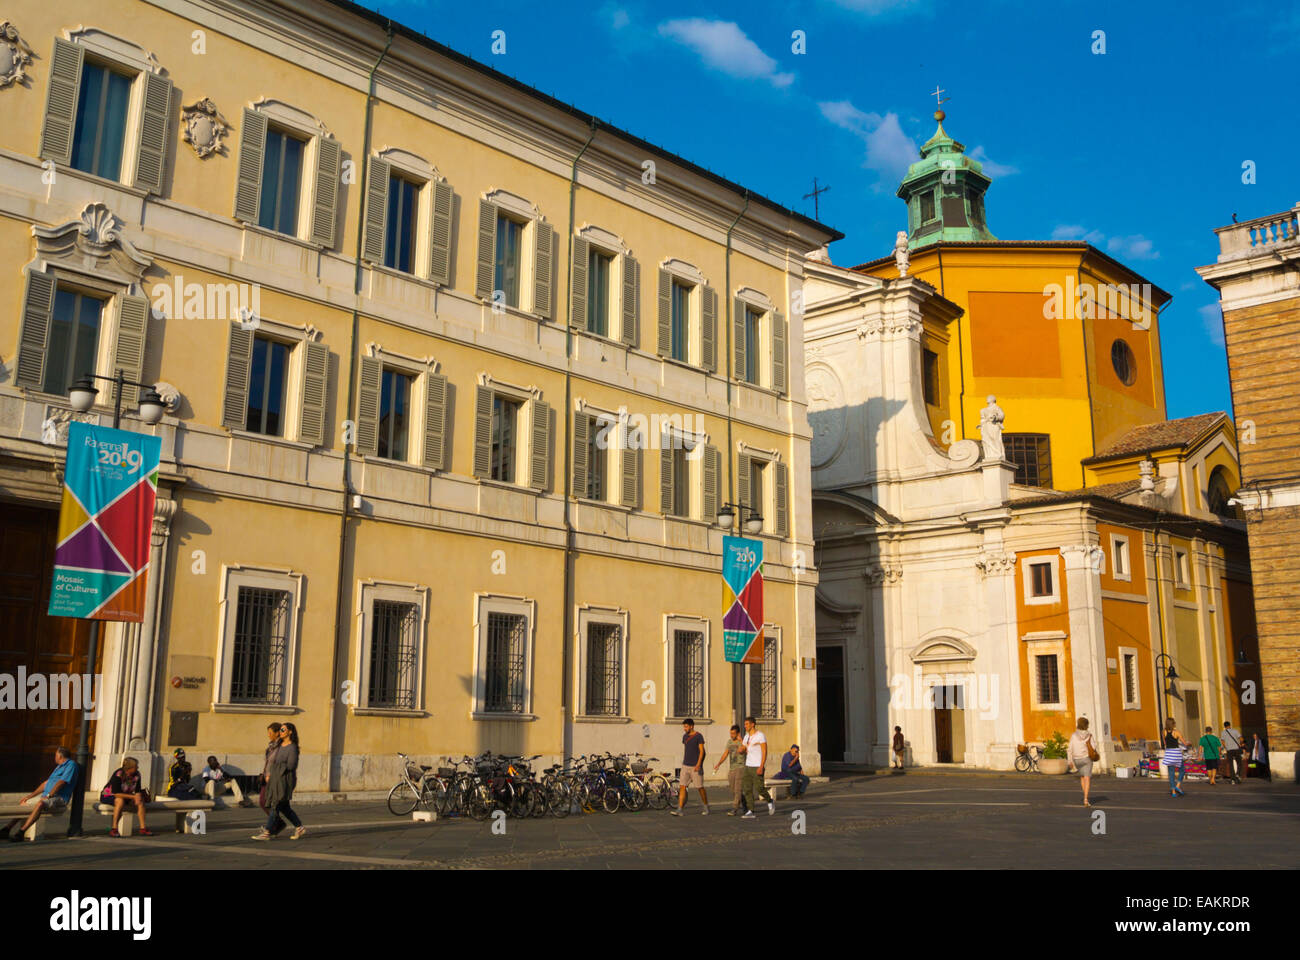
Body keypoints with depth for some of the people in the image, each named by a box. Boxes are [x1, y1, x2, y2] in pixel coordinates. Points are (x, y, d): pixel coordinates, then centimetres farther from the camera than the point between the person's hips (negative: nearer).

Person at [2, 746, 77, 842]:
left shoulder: (71, 765, -4)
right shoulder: (59, 767, 26)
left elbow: (61, 782, -15)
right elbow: (46, 783, 25)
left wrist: (48, 796, -19)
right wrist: (29, 796, 19)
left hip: (59, 799, -10)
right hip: (46, 796, 10)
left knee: (40, 804, -35)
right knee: (23, 804, 3)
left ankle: (21, 832, -39)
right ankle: (6, 829, -5)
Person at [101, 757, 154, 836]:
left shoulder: (137, 774, -10)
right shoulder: (118, 775, -28)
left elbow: (137, 791, -3)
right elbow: (116, 793, -29)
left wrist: (138, 796, -26)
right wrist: (133, 796, -32)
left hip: (125, 796, 6)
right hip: (107, 796, -6)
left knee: (140, 801, -17)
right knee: (120, 801, -38)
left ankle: (143, 828, -18)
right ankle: (113, 829, -32)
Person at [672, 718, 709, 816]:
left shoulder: (698, 736, -7)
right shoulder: (685, 736, 12)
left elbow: (701, 751, -11)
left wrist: (698, 764, -21)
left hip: (695, 767, -5)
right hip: (685, 766, 5)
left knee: (700, 787, 2)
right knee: (683, 787, -3)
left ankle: (706, 808, 20)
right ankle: (679, 810, -7)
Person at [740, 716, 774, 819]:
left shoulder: (760, 735, -11)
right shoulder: (747, 736, 12)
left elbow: (764, 752, -15)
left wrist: (761, 767, -23)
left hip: (758, 766, -7)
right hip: (748, 766, 7)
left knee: (759, 788, -10)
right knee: (748, 789, 0)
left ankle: (770, 801, 18)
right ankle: (750, 812, 1)